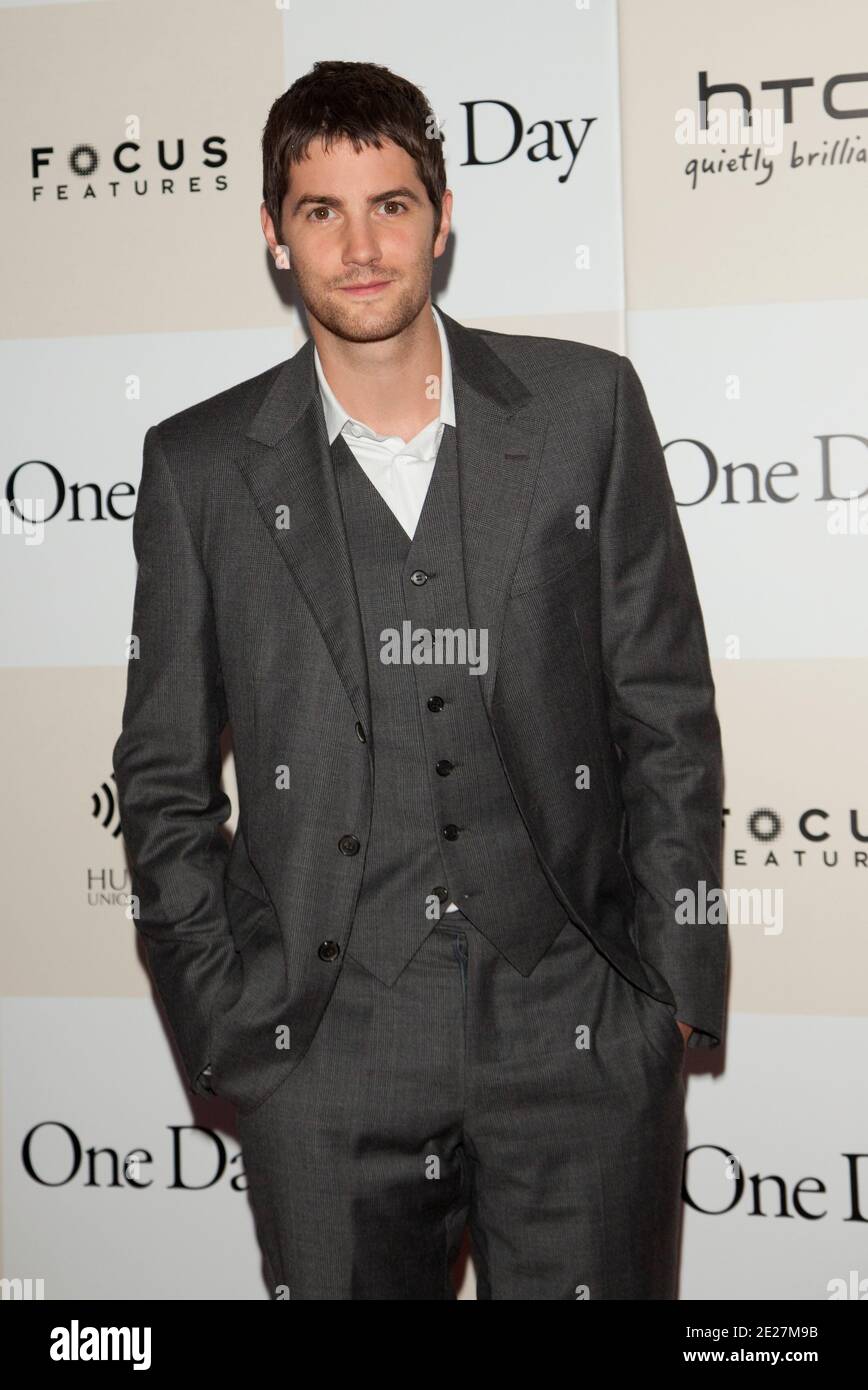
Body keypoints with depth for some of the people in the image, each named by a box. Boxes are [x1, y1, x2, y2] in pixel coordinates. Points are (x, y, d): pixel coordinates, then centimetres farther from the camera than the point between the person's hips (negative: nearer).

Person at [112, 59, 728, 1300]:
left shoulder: (587, 406, 3)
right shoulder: (202, 466, 3)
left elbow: (667, 713, 4)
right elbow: (163, 779, 7)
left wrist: (677, 987, 0)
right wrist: (226, 1031, 0)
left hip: (582, 1046, 0)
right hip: (322, 1074, 0)